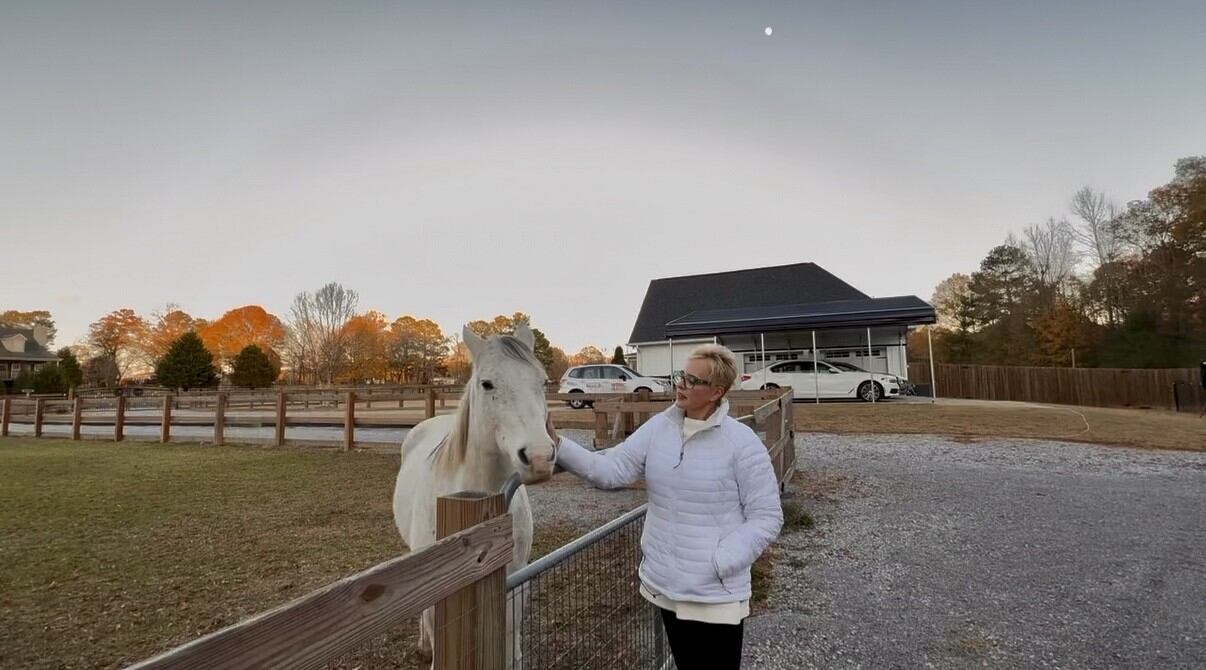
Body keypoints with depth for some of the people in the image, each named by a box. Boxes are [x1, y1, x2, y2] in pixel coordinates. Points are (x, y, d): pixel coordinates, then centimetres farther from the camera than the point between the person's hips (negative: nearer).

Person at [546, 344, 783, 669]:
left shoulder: (742, 442, -16)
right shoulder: (658, 427, -2)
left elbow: (766, 517, -13)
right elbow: (611, 470, -8)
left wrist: (718, 563, -21)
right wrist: (558, 445, -22)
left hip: (715, 594, -5)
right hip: (665, 585, 5)